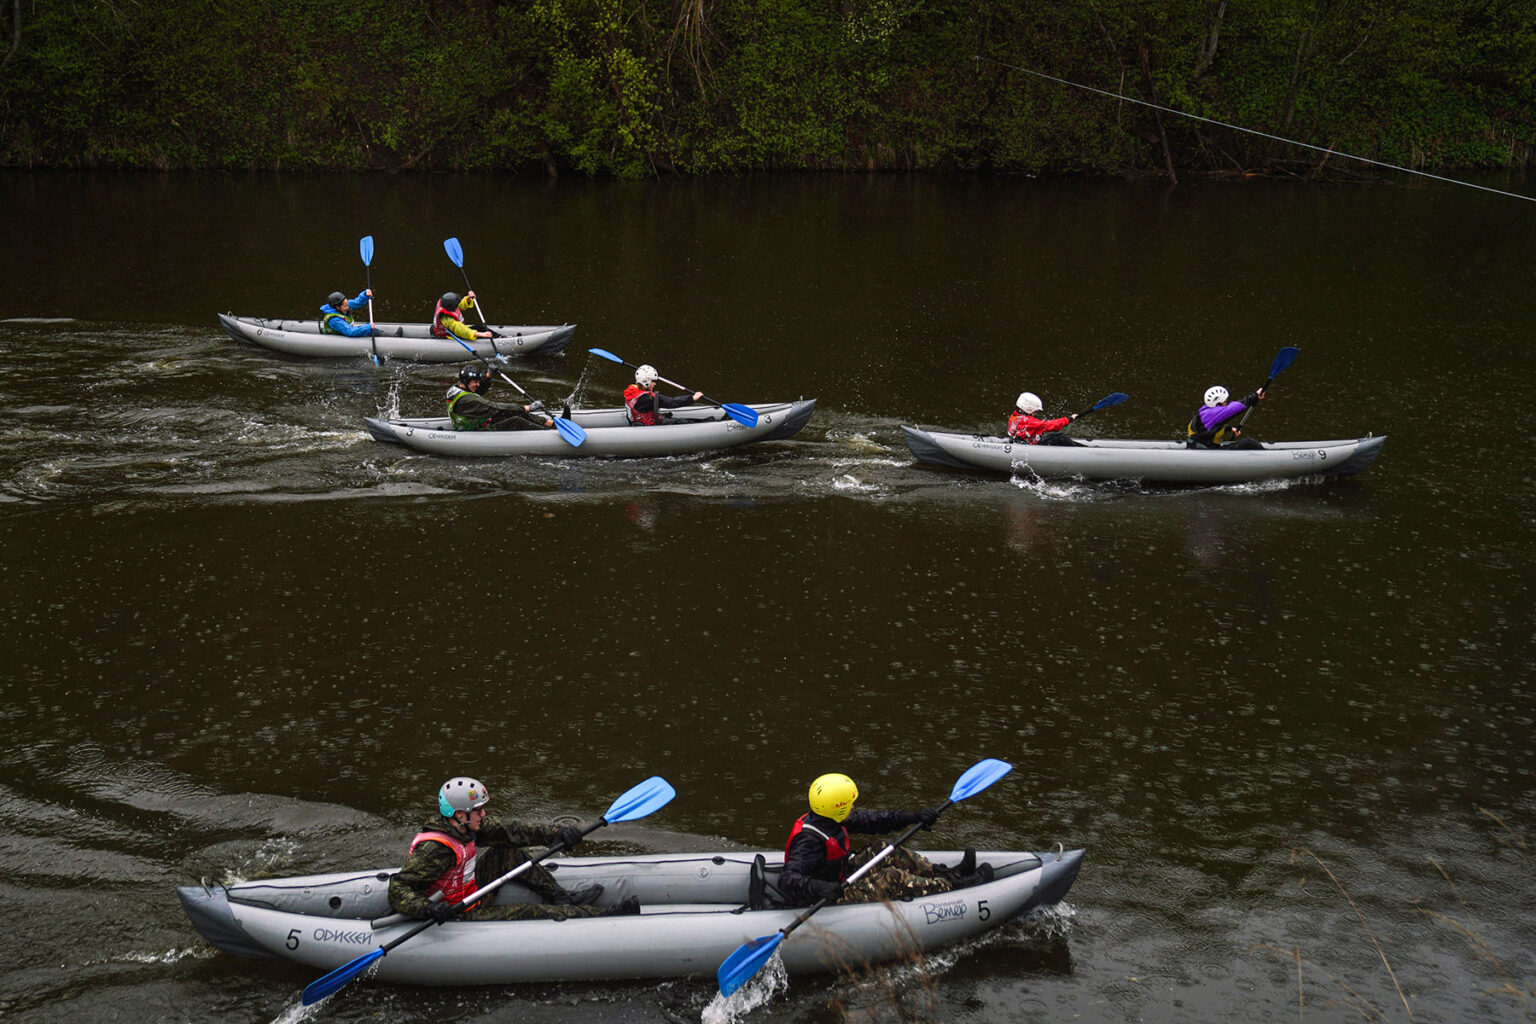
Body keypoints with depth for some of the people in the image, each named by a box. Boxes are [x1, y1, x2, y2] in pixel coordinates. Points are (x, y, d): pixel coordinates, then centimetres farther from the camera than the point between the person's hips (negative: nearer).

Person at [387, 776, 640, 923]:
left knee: (506, 853, 6)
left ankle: (560, 897, 12)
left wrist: (557, 833, -10)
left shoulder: (465, 826, -5)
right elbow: (398, 892, -33)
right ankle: (600, 917, -8)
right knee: (527, 912, -15)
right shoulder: (434, 850, -30)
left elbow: (508, 831, -1)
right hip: (460, 918, -9)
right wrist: (428, 909, -51)